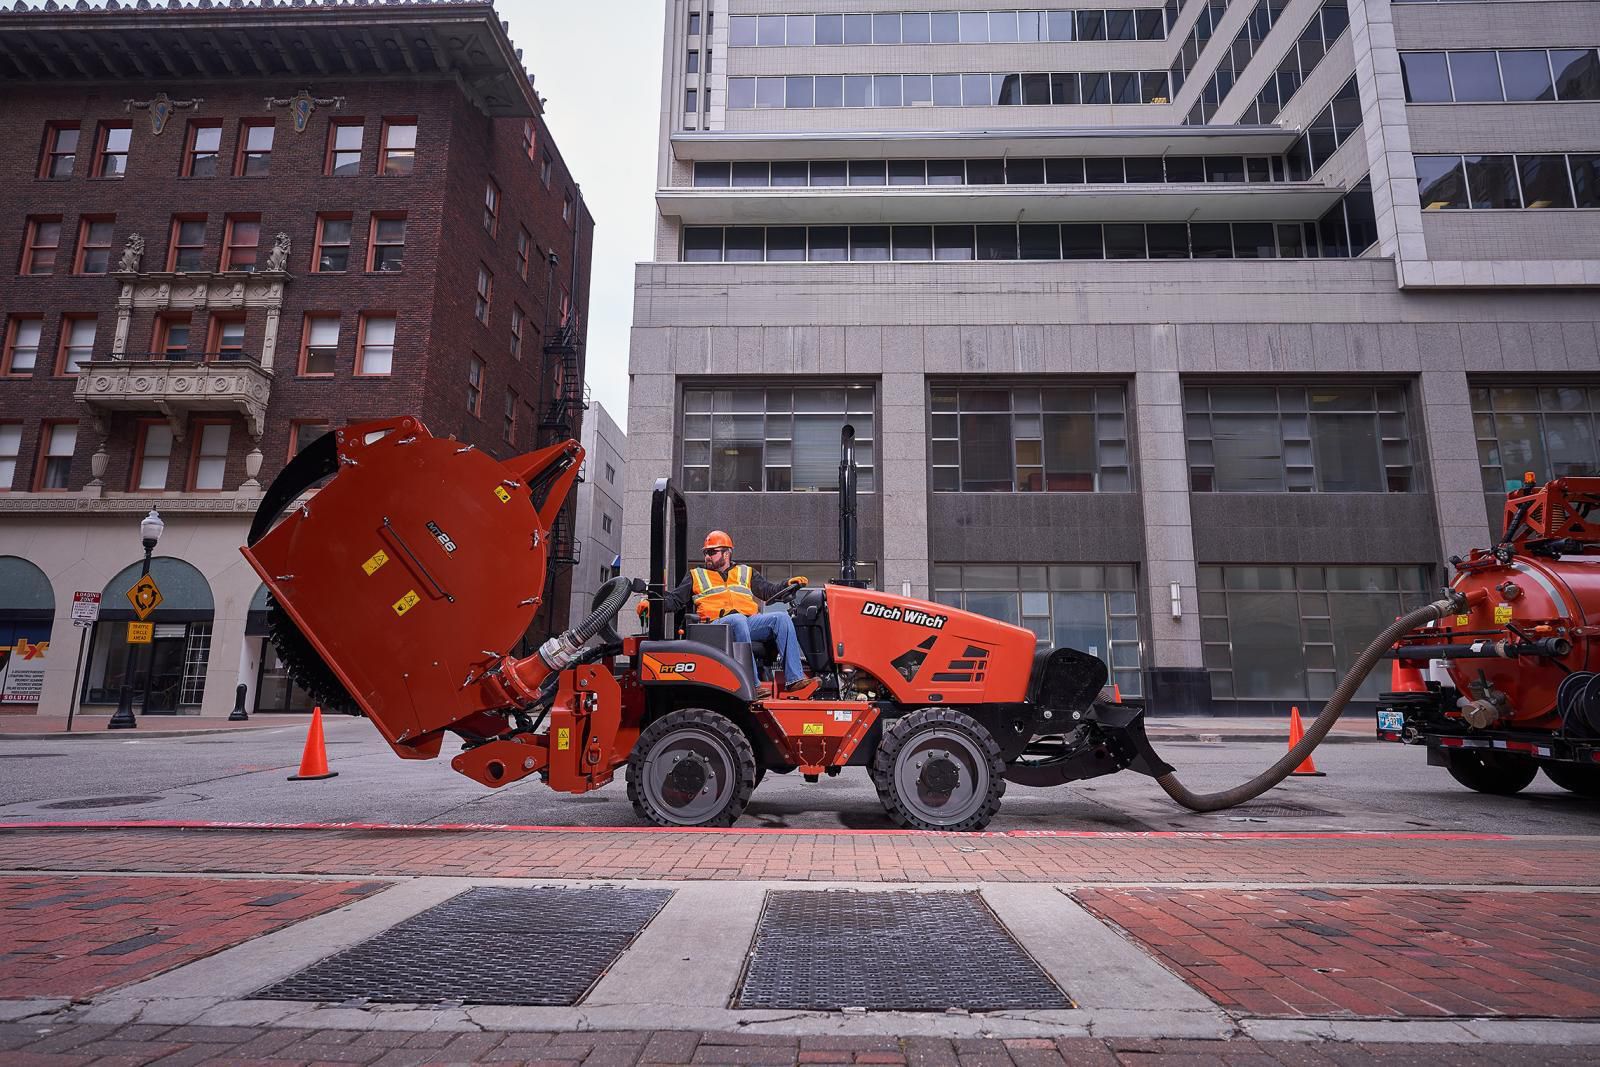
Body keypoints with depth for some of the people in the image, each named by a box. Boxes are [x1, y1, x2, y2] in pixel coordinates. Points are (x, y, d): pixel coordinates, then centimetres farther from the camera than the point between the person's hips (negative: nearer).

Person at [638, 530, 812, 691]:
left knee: (781, 616, -22)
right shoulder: (697, 576, 24)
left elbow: (769, 590, 24)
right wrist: (651, 604, 0)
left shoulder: (745, 572, 29)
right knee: (737, 619, -38)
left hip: (750, 622, 3)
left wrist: (788, 585, 6)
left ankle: (794, 678, -29)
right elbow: (674, 599, 17)